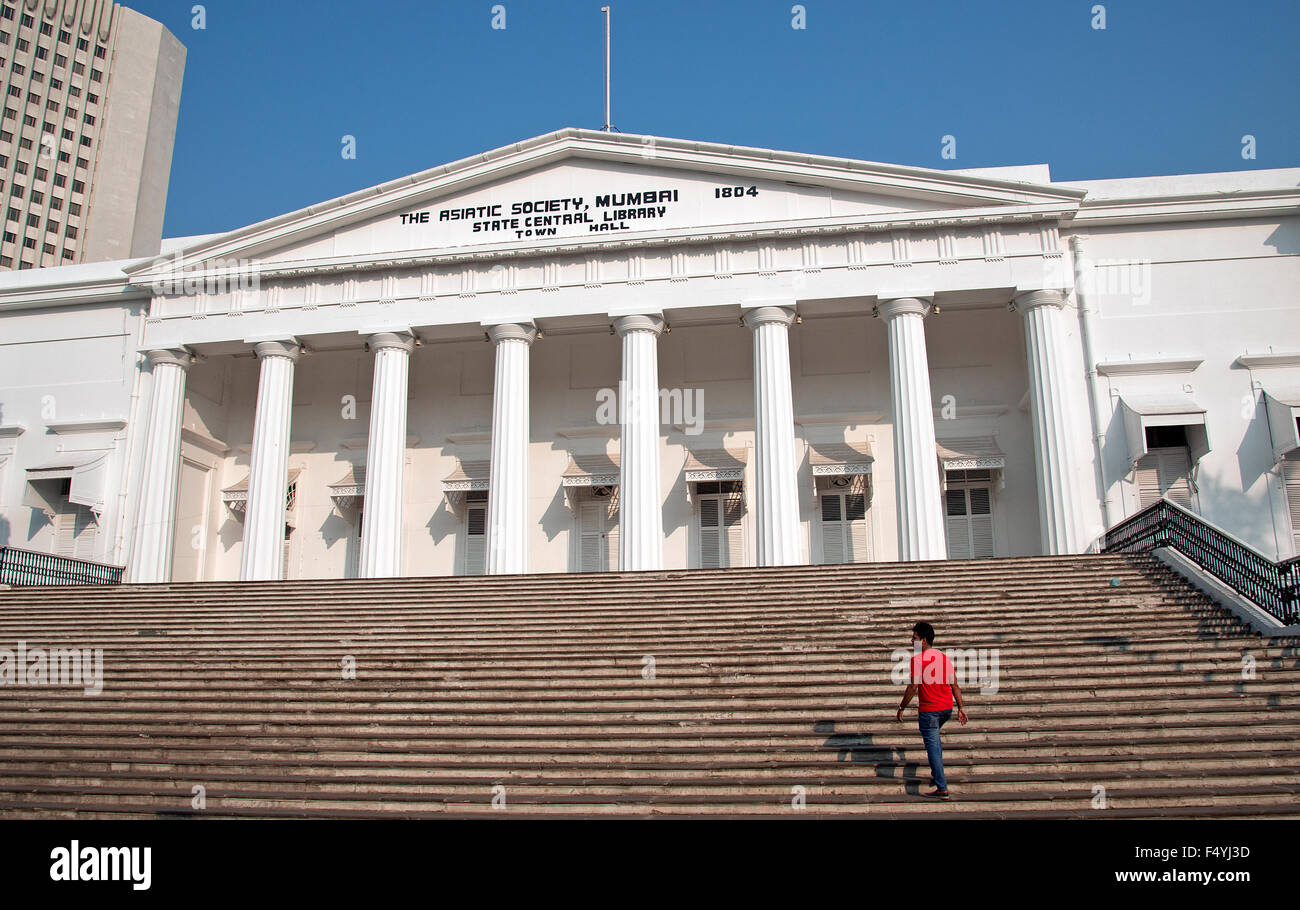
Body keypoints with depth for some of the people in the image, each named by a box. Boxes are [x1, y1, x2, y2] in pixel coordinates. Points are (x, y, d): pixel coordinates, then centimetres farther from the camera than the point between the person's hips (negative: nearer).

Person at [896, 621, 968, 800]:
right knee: (935, 739, 30)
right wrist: (961, 708, 14)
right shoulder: (943, 657, 7)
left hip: (929, 710, -7)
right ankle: (936, 773, 37)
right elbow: (955, 685, 8)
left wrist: (901, 708, -8)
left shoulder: (918, 659, -14)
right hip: (947, 708, 7)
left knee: (932, 746, -2)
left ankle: (942, 789, -5)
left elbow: (913, 687, -17)